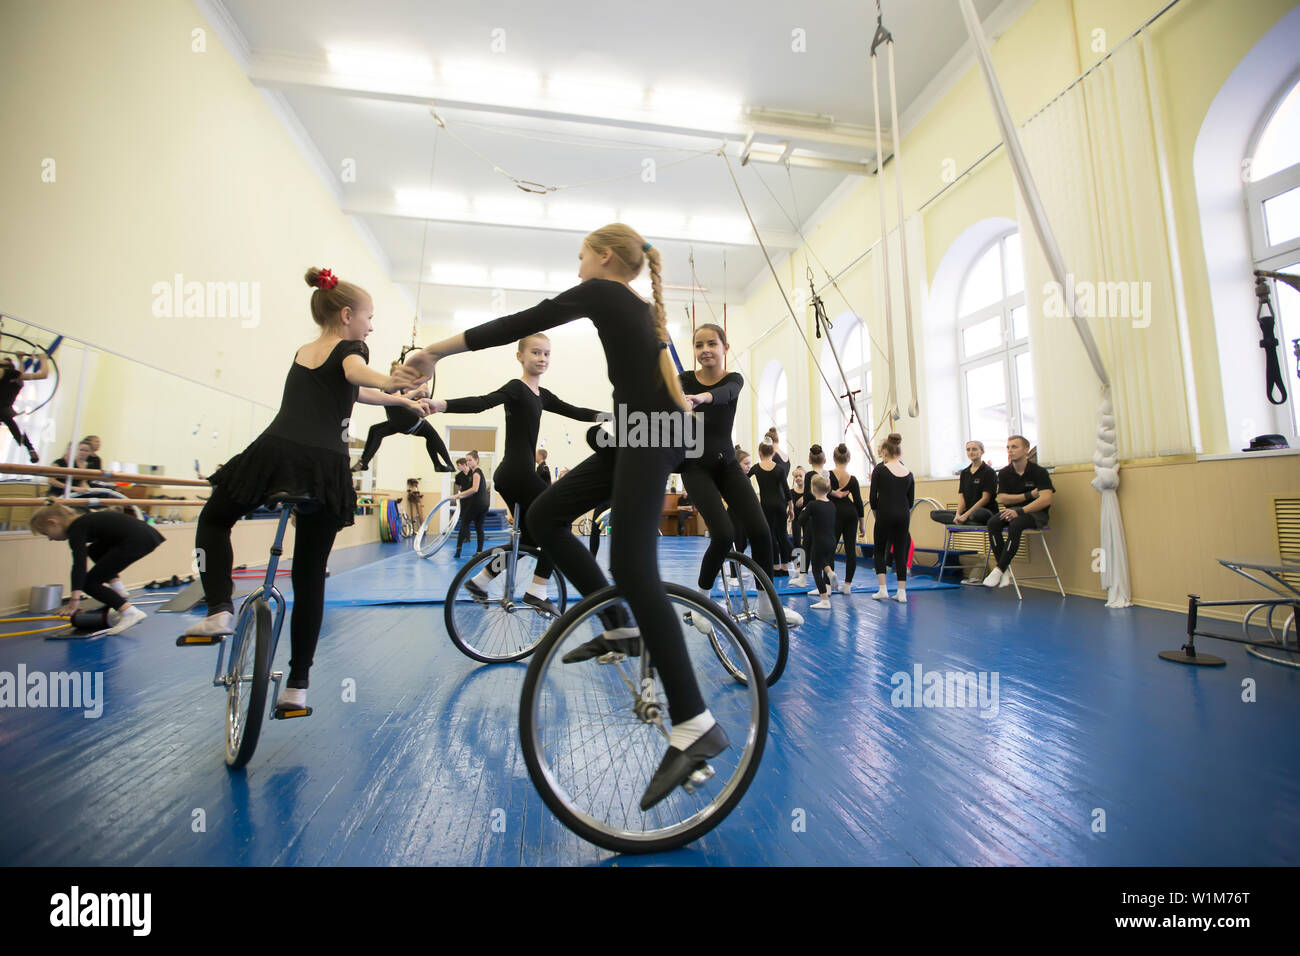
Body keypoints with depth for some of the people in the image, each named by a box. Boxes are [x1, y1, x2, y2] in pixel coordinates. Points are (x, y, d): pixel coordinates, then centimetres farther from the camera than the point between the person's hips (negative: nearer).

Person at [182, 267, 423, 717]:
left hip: (274, 451, 4)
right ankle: (297, 686, 15)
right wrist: (388, 380, -41)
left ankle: (220, 608, 10)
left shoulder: (302, 353, 25)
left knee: (213, 520, 32)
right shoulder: (350, 348, 7)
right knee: (310, 577, 8)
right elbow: (357, 373, -18)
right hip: (326, 466, -3)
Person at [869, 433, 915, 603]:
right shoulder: (908, 473, 7)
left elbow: (873, 497, -7)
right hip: (903, 515, 4)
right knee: (900, 552, 11)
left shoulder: (880, 469, -6)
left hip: (885, 514, -4)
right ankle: (902, 592, 10)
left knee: (880, 551, 11)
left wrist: (876, 513, 8)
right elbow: (911, 501, 10)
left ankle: (883, 590, 5)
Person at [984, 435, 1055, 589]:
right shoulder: (1004, 473, 4)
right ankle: (1005, 570, -26)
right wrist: (1029, 495, -9)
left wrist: (1021, 511, -28)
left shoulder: (1039, 471, -8)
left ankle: (999, 569, -30)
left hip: (1035, 513, -4)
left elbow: (1046, 500, -19)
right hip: (1014, 512, 4)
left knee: (1016, 524, -37)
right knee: (992, 522, -28)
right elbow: (1002, 499, 0)